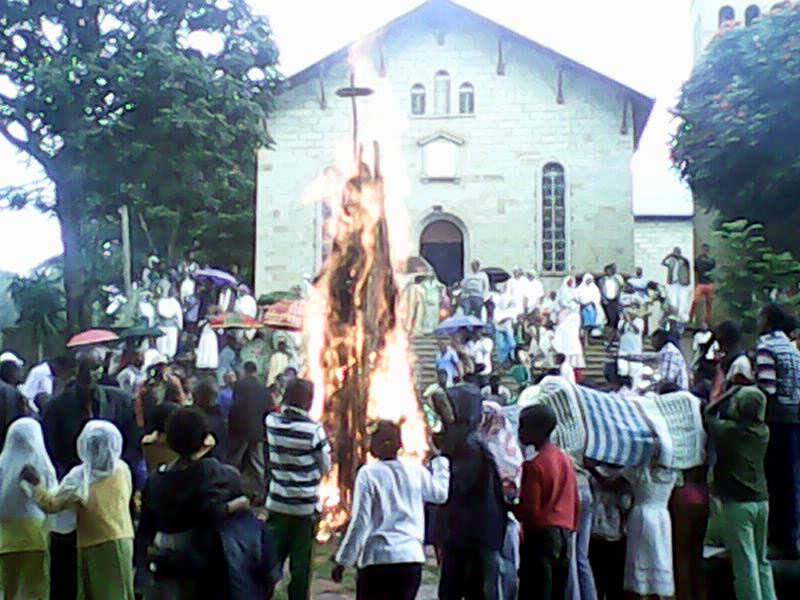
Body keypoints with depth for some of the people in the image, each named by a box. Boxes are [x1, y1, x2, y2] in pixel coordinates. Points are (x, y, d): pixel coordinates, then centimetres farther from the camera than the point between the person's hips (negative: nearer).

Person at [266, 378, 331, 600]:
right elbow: (326, 466, -7)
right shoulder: (314, 429, -16)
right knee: (301, 564, 8)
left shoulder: (271, 422, -6)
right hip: (306, 506, -3)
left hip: (277, 504, 3)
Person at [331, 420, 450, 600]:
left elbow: (360, 522, -9)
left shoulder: (368, 473, -7)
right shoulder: (416, 470, 5)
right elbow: (440, 494, 25)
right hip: (412, 558, 4)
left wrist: (343, 560, -2)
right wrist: (440, 459, 39)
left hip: (378, 559, -4)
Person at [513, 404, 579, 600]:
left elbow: (528, 511, -15)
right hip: (564, 534, 8)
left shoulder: (534, 465, -14)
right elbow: (575, 503, 14)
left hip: (541, 535, -8)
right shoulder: (565, 459, 10)